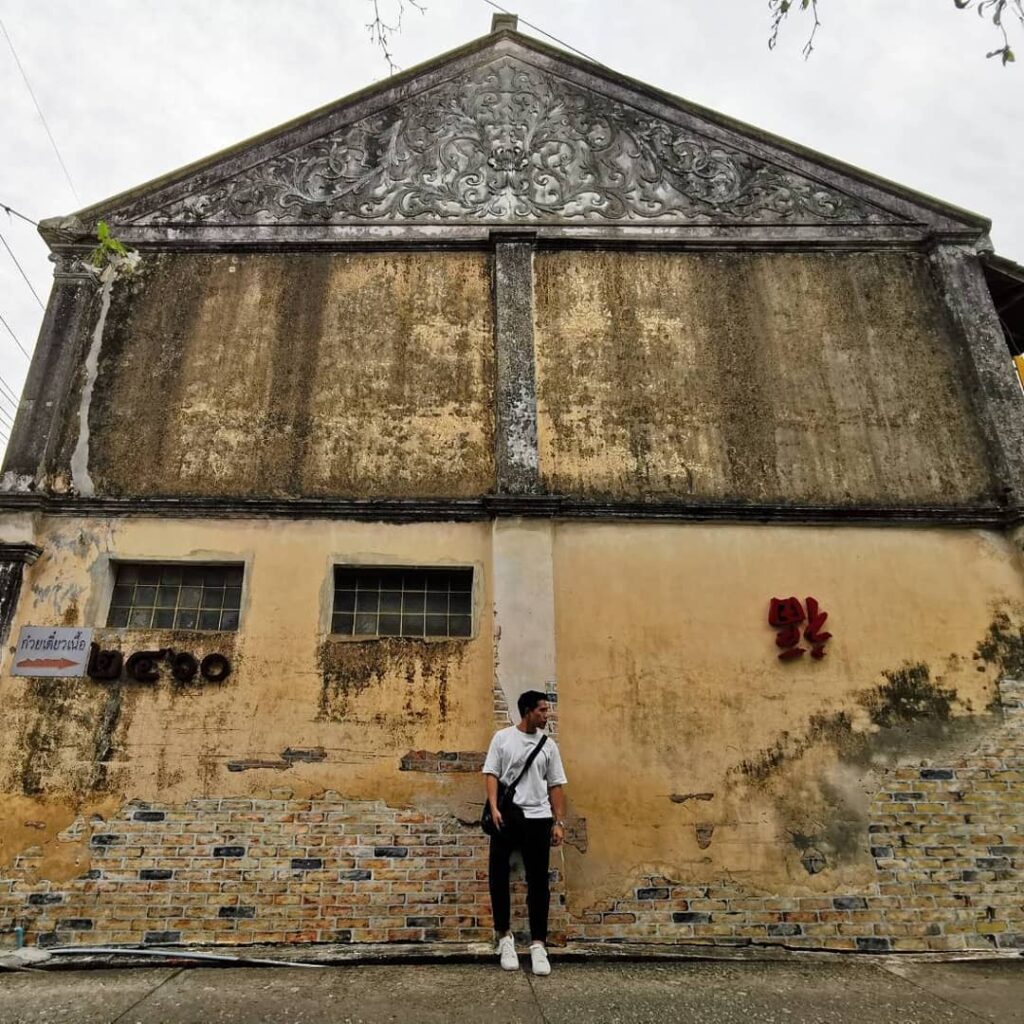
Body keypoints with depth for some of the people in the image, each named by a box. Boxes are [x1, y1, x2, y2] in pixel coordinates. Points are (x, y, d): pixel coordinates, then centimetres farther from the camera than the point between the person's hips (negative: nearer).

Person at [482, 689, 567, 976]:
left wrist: (559, 822, 3)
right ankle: (504, 936, 24)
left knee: (538, 883, 4)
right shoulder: (502, 737, 0)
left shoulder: (549, 745, 7)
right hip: (507, 817, -2)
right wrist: (494, 808, -15)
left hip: (538, 819, 2)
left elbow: (555, 786, 9)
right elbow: (491, 774, -2)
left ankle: (538, 945, 14)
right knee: (498, 877, 5)